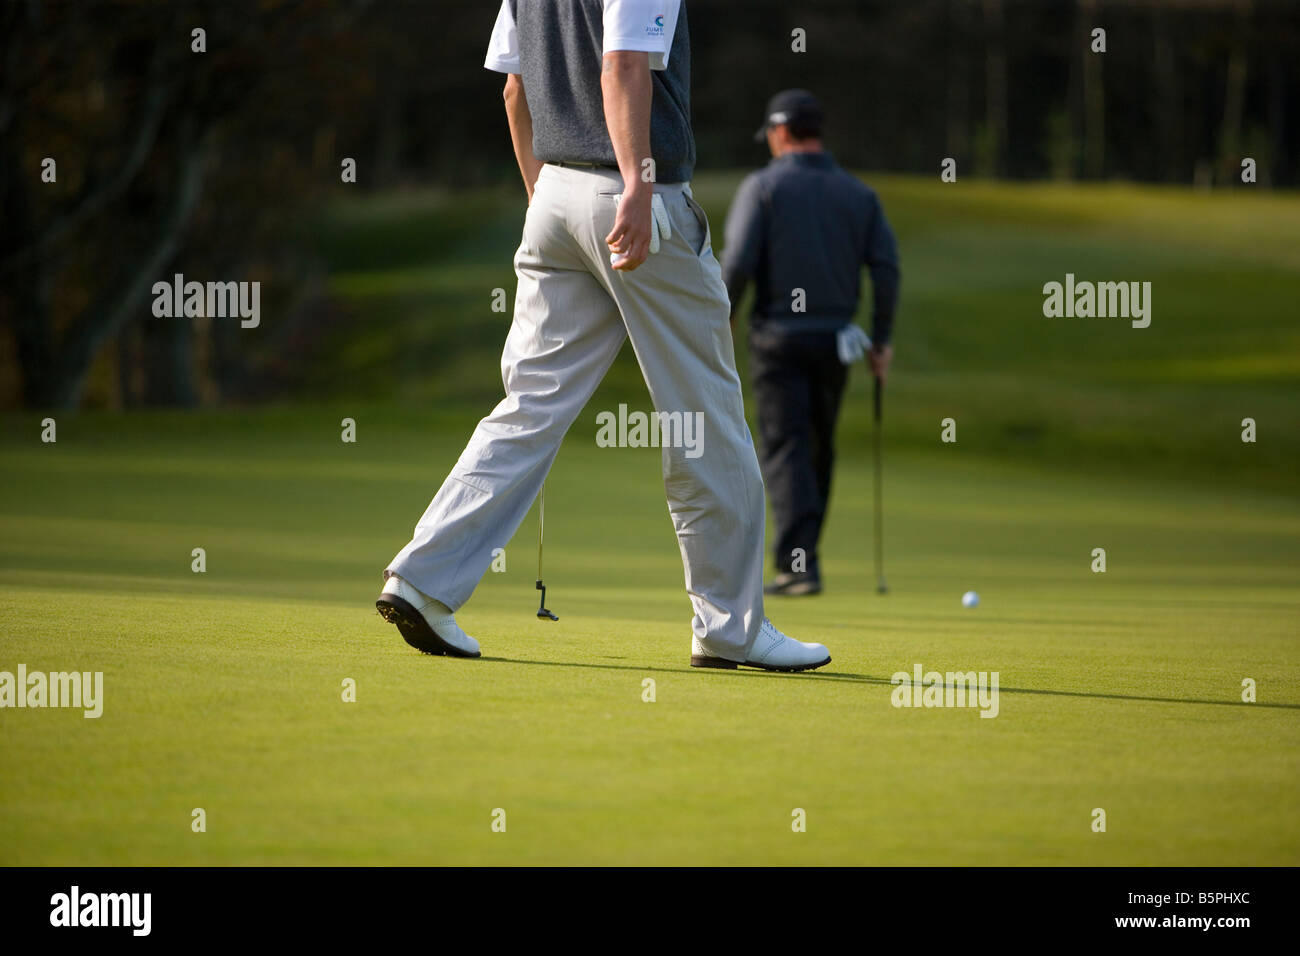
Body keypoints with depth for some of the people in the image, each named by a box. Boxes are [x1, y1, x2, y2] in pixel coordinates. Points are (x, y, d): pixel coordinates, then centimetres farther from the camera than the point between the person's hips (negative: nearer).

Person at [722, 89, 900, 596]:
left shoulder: (762, 186, -4)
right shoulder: (858, 193, 7)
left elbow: (738, 262, -13)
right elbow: (886, 266, 0)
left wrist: (719, 320, 1)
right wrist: (881, 339, 6)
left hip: (778, 334, -4)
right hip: (835, 338, 4)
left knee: (786, 447, -6)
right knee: (819, 449, 16)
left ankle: (797, 565, -16)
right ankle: (800, 554, 24)